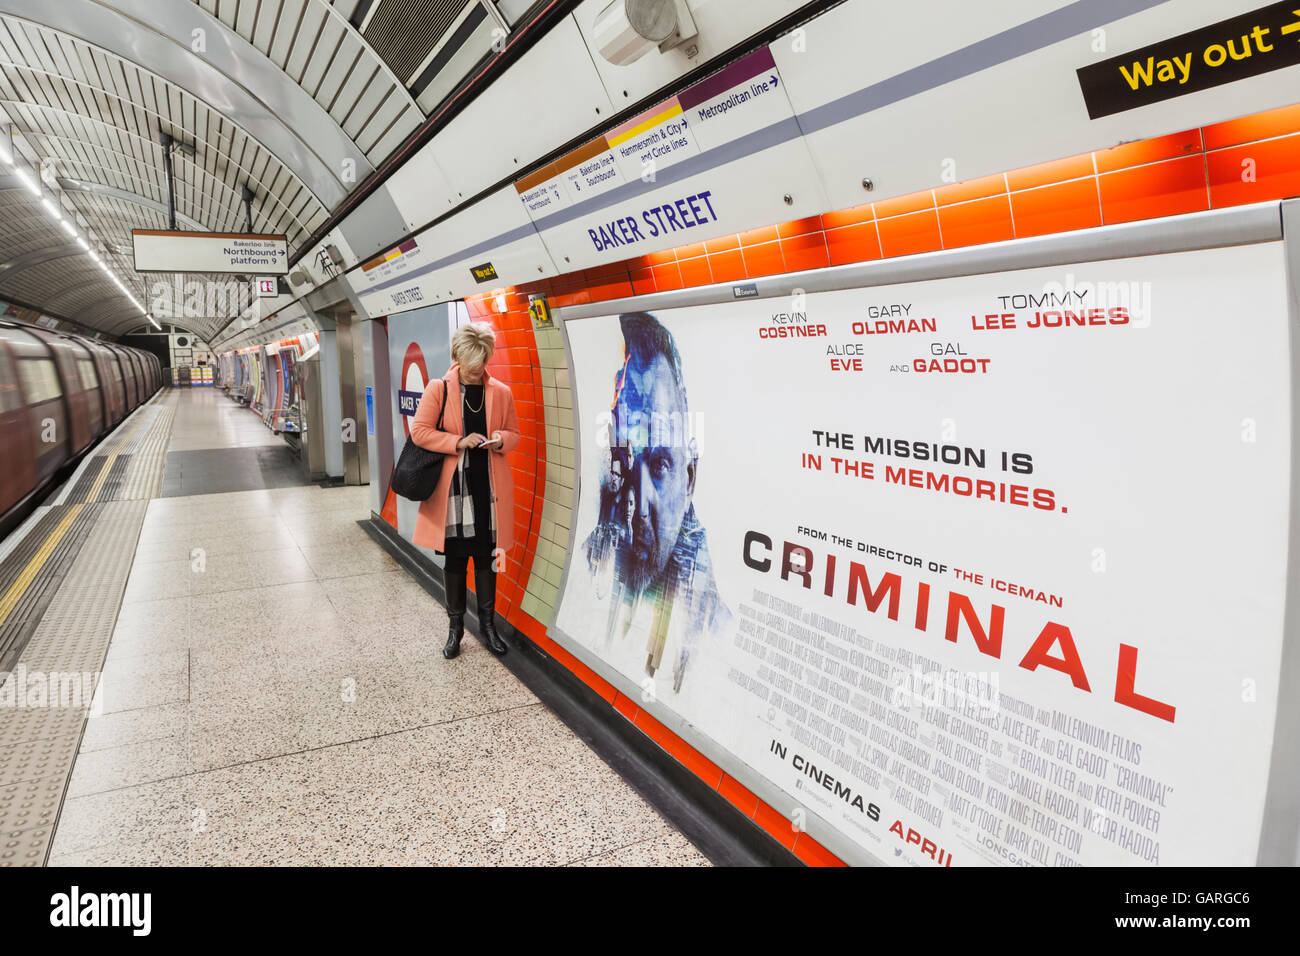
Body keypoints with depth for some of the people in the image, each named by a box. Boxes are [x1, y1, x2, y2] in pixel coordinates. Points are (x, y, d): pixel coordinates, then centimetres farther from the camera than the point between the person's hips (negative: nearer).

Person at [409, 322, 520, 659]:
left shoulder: (501, 393, 4)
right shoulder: (438, 390, -3)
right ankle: (455, 626, 22)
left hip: (489, 486, 2)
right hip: (453, 486, -2)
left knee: (486, 554, 10)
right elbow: (419, 431, -6)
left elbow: (514, 433, 14)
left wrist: (501, 440, -10)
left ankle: (487, 622, 25)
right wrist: (459, 442, -17)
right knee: (455, 556, 7)